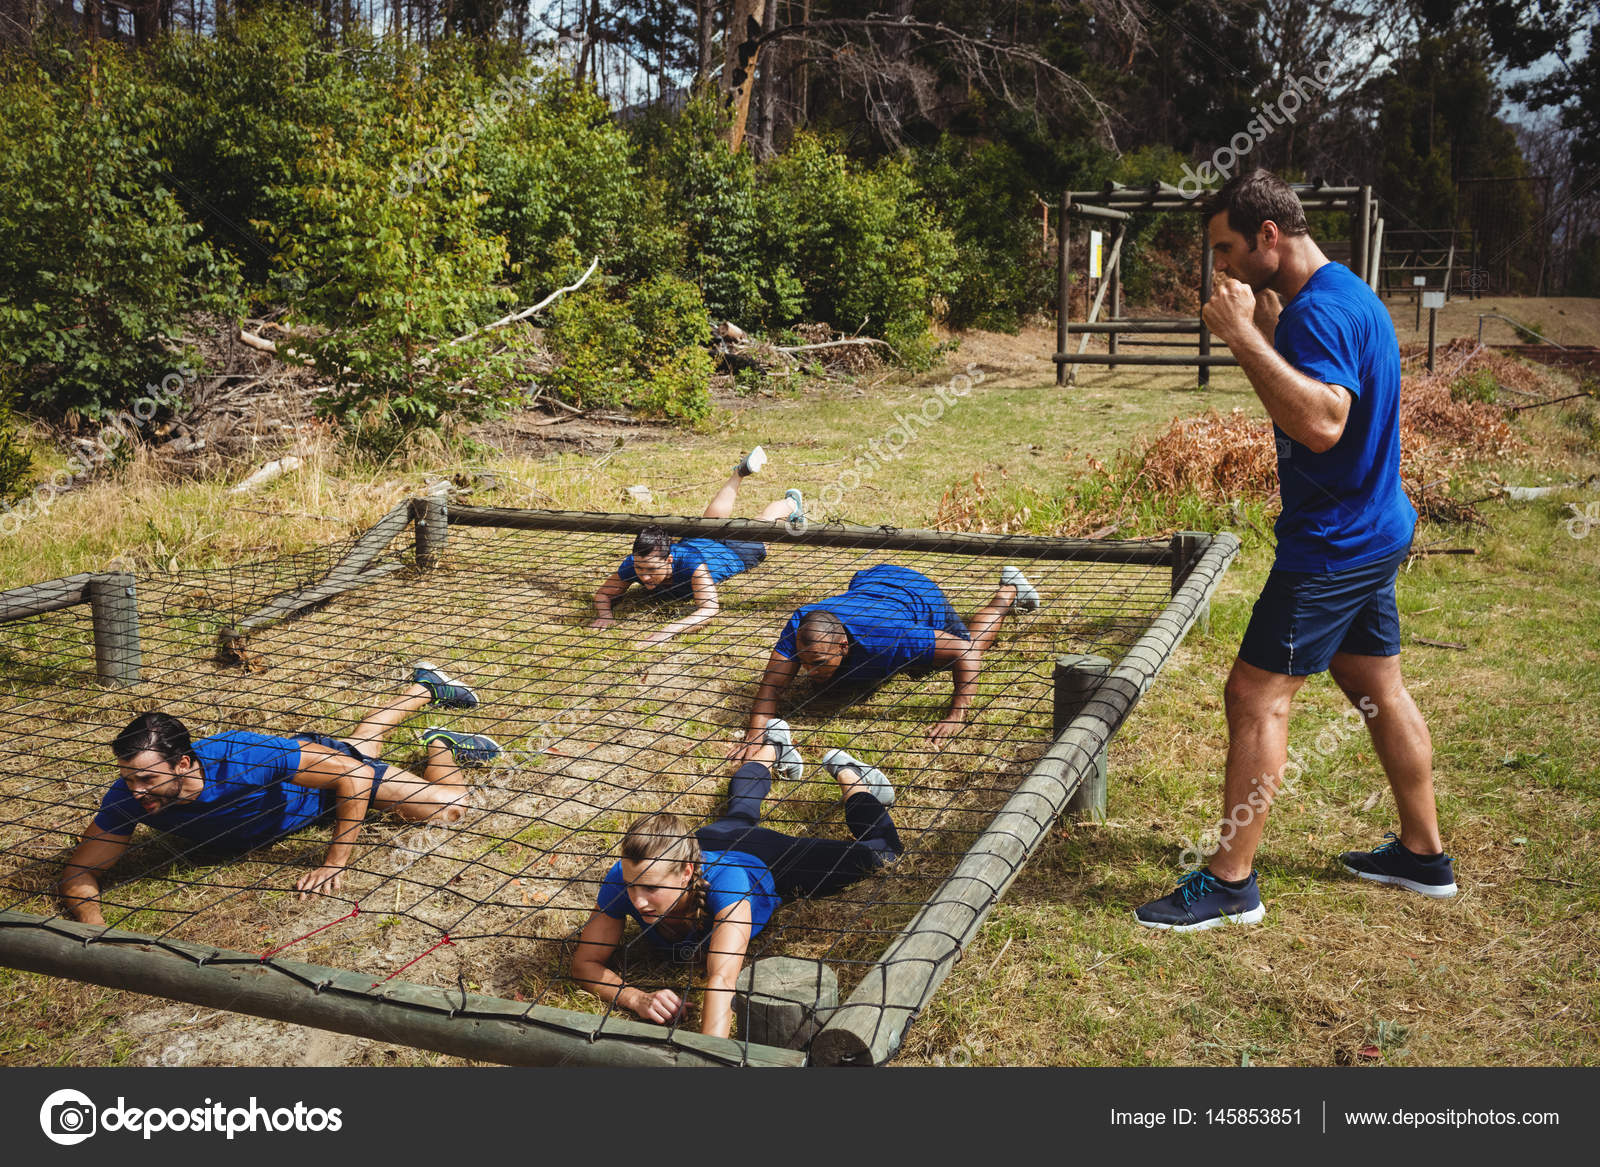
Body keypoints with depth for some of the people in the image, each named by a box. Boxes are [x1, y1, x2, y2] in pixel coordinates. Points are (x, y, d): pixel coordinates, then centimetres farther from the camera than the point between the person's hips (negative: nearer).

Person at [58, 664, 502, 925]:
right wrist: (93, 927, -47)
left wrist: (334, 864, -43)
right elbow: (80, 870, -25)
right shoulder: (128, 796, -35)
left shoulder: (241, 759, -48)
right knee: (363, 738, 33)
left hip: (321, 765, -5)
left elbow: (355, 774, -42)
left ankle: (440, 744, 23)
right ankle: (425, 688, 60)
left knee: (447, 806, -9)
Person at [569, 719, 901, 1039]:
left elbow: (722, 979, -62)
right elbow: (585, 963, -35)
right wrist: (636, 998, -54)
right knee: (740, 807, 38)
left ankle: (847, 775, 36)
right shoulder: (621, 880, -42)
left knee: (879, 851, 11)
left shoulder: (722, 880, -52)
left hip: (767, 859, -4)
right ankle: (772, 747, 66)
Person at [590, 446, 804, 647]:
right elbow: (603, 594, -25)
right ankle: (739, 474, 63)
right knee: (714, 519, 37)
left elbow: (709, 609, -59)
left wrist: (669, 630, -73)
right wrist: (604, 614, -48)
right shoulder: (632, 565, -39)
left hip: (734, 550, -4)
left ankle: (791, 503, 61)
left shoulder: (691, 564, -51)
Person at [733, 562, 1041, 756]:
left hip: (919, 597, -4)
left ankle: (1009, 591, 46)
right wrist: (754, 733, -57)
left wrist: (956, 716, -52)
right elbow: (772, 684, -40)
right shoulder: (799, 626, -41)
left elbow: (965, 652, -46)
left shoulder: (882, 640, -50)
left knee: (973, 645, 23)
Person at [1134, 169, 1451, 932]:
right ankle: (1423, 854, 31)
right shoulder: (1346, 296, 13)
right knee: (1378, 690, 18)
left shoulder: (1320, 310, -21)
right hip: (1373, 533, 11)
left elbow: (1320, 421, -35)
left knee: (1257, 697, -6)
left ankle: (1230, 883, 1)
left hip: (1332, 546, -11)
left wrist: (1244, 335, -31)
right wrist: (1265, 326, 7)